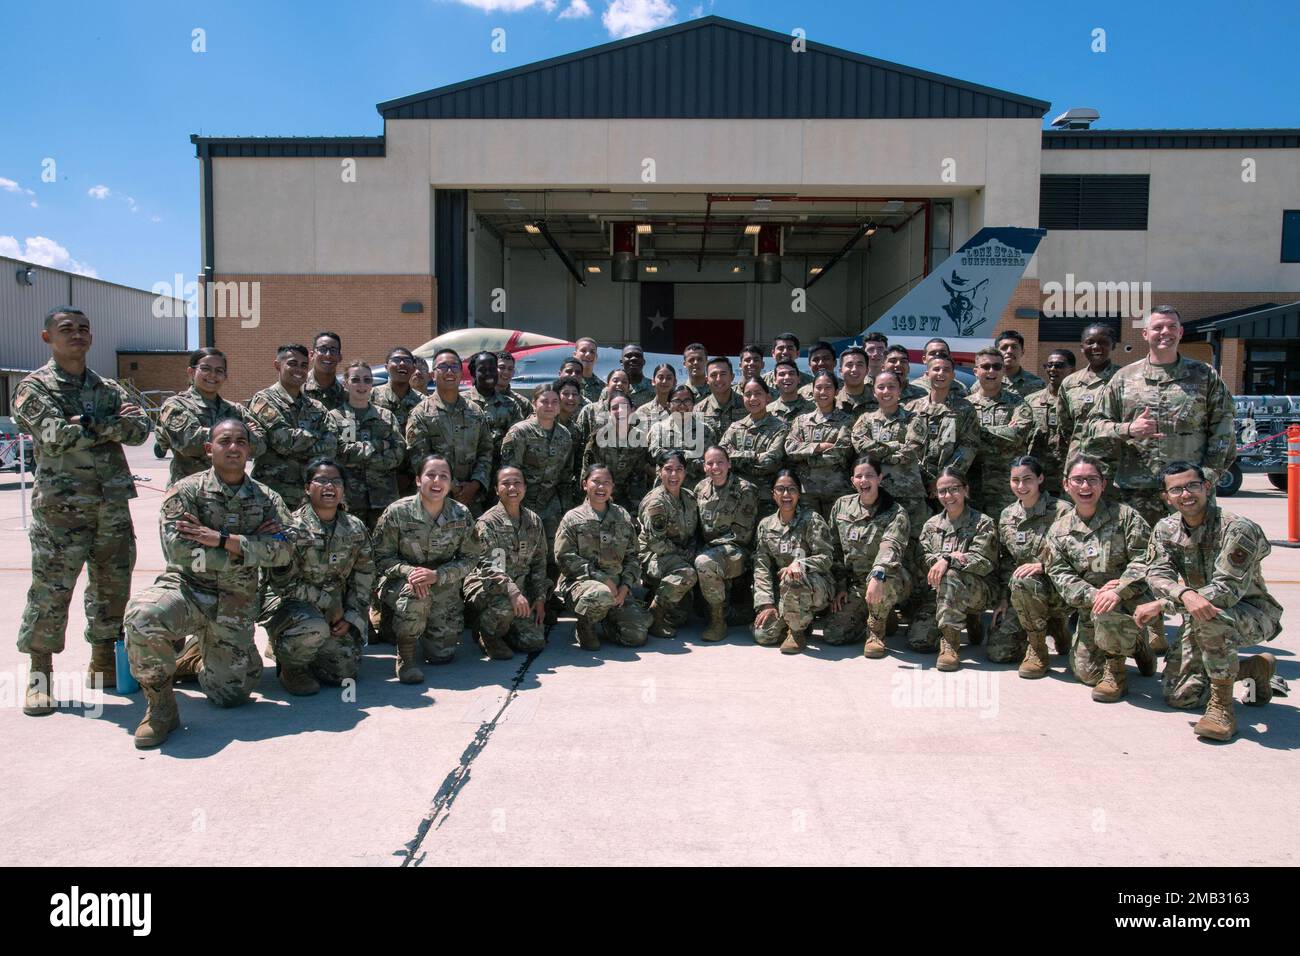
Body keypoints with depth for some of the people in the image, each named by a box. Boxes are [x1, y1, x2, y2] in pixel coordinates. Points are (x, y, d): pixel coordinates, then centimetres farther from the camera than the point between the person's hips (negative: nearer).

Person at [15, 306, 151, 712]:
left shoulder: (109, 389, 14)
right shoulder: (34, 387, 0)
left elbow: (139, 430, -1)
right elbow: (57, 435, -16)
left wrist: (87, 425, -13)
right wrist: (112, 425, -8)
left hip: (113, 504, 5)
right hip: (60, 506, -5)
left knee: (112, 586, 10)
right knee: (50, 591, -1)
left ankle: (103, 663, 24)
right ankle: (40, 676, 11)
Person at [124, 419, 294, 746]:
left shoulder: (267, 499, 3)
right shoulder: (186, 491, -6)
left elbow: (283, 550, -13)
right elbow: (179, 552, -18)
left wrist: (222, 539, -23)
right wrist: (250, 548, -16)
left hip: (236, 604, 3)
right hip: (186, 588, -2)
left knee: (229, 695, 5)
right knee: (143, 615, -37)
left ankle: (197, 657, 41)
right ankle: (160, 705, -11)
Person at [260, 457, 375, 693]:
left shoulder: (356, 529, -1)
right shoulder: (292, 527, -14)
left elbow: (364, 578, 5)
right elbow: (283, 582, -16)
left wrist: (351, 618, -6)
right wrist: (329, 604, -18)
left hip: (334, 612, 5)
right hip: (288, 602, -4)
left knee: (346, 672, -6)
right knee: (314, 629, -37)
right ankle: (291, 667, -4)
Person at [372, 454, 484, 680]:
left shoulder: (462, 515, -10)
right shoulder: (397, 512, -16)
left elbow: (470, 558, -6)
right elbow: (382, 557, -9)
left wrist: (436, 575, -23)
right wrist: (409, 571, -29)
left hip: (444, 588, 2)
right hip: (400, 583, -2)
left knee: (442, 654, -4)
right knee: (415, 592, -39)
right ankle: (406, 649, -12)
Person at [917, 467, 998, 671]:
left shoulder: (983, 523, 0)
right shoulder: (931, 526, 13)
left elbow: (983, 563, -12)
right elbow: (923, 560, 1)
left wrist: (947, 560, -26)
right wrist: (951, 556, -18)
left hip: (978, 591, -5)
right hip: (938, 593, 5)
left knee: (949, 576, -38)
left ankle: (950, 643, -29)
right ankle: (968, 621, 14)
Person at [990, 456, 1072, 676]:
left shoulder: (1061, 511, -11)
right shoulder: (1007, 515, 7)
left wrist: (1043, 565, -27)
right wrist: (1004, 599, 5)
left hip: (1059, 590, -6)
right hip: (1022, 596, 6)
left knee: (1021, 582, -37)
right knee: (996, 651, -7)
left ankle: (1038, 650, -15)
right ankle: (1050, 624, 19)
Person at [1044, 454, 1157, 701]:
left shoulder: (1125, 515, -5)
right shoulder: (1058, 530, 4)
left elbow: (1144, 560, -14)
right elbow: (1059, 575, -3)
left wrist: (1118, 591, -30)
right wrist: (1093, 595, -22)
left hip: (1130, 600, -4)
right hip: (1090, 606, 5)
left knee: (1106, 616, -38)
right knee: (1085, 671, 1)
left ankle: (1116, 669, -7)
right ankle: (1132, 645, 31)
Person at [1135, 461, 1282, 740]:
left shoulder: (1237, 528, -22)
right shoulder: (1165, 529, -2)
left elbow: (1228, 590, -28)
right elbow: (1157, 574, -14)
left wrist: (1161, 605, -30)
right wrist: (1185, 594, -39)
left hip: (1253, 614, -6)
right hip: (1198, 620, 6)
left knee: (1208, 617, -41)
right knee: (1178, 696, -2)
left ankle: (1222, 706, -23)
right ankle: (1257, 667, 23)